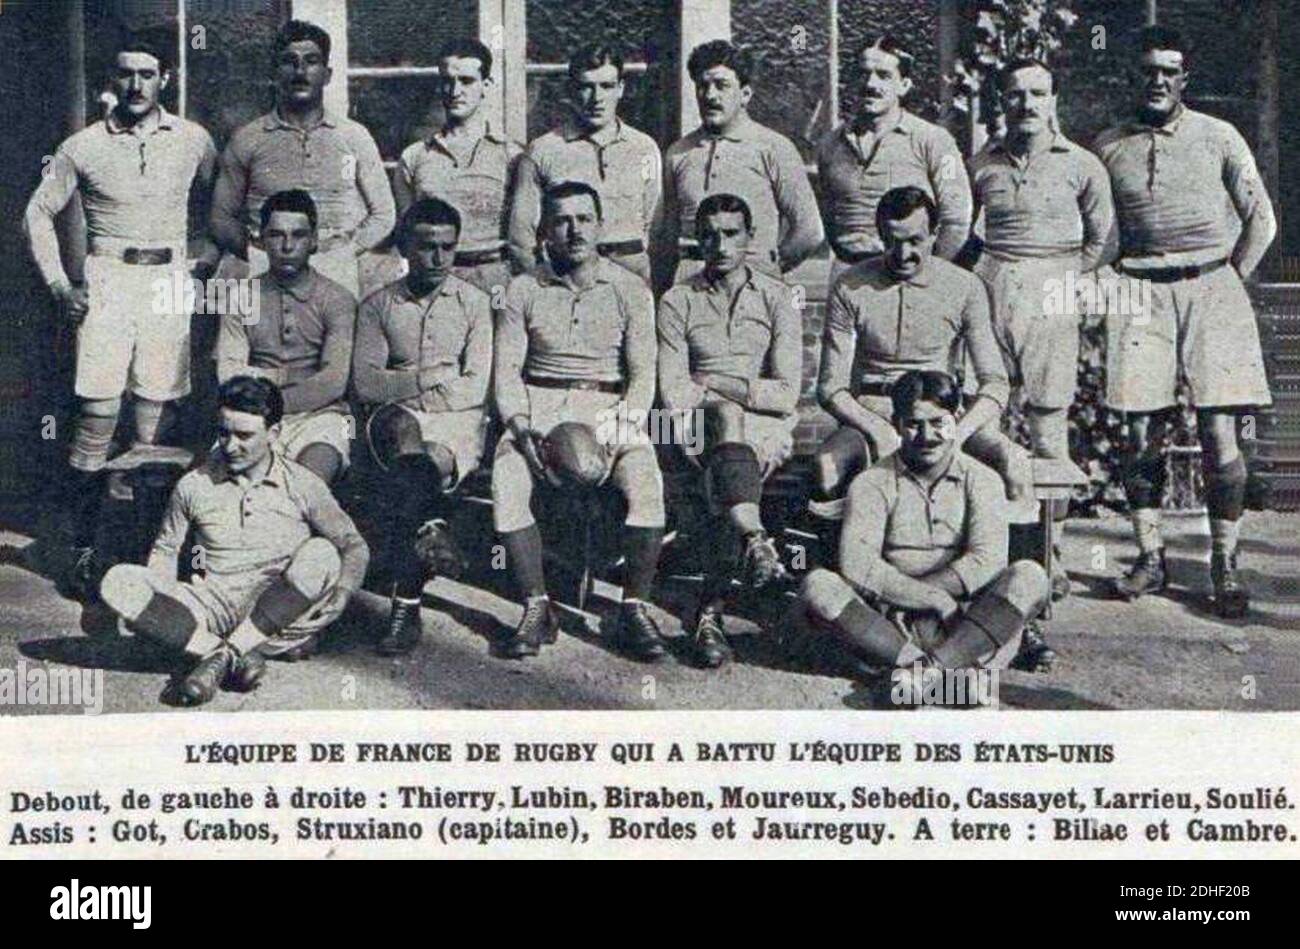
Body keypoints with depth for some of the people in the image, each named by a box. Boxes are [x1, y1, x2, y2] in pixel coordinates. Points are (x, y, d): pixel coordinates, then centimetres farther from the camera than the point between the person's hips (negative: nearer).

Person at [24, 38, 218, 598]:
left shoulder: (193, 141, 7)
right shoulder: (84, 146, 3)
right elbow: (39, 213, 9)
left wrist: (209, 261, 7)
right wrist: (58, 286, 1)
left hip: (170, 284, 2)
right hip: (107, 280, -2)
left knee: (156, 421, 3)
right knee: (98, 415, -7)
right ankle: (81, 551, -1)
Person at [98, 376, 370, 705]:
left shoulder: (301, 485, 5)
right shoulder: (194, 486, 8)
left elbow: (354, 545, 6)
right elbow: (165, 549, 20)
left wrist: (342, 591, -15)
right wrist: (158, 607, 0)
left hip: (280, 613, -1)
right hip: (213, 606, 1)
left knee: (320, 554, -32)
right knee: (118, 582, -21)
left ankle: (223, 655, -25)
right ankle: (224, 652, -29)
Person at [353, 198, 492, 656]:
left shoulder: (475, 302, 11)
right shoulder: (378, 305, 14)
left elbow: (475, 389, 0)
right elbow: (365, 382, 1)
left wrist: (403, 382, -2)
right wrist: (426, 378, -13)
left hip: (459, 421, -1)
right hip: (398, 419, 1)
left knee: (405, 476, -34)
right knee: (402, 427, -38)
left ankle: (405, 604, -40)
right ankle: (432, 528, -53)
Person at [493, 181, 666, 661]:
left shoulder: (630, 289, 7)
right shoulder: (523, 290, 9)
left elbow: (643, 373, 1)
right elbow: (506, 369, 4)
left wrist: (619, 426, -16)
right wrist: (522, 426, -15)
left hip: (609, 405, -1)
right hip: (539, 405, 1)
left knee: (645, 478, -31)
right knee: (506, 477, -30)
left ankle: (635, 608, -22)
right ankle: (537, 608, -22)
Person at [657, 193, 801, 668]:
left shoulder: (777, 297, 8)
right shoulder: (677, 301, 9)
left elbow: (787, 394, -3)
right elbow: (673, 395, -3)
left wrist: (713, 383, -7)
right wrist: (751, 393, -11)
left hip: (769, 428, 1)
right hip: (702, 426, 0)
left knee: (724, 474, -34)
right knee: (726, 418, -37)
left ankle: (712, 608, -43)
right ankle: (755, 540, -56)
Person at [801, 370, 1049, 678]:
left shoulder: (980, 479, 9)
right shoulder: (872, 483, 6)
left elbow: (988, 562, -8)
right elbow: (856, 565, -10)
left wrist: (895, 590, -11)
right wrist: (936, 599, -16)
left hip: (967, 628, 1)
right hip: (890, 628, 0)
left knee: (1029, 577, -24)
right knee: (817, 585, -24)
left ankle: (937, 665, -36)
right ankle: (921, 666, -34)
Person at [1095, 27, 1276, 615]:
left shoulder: (1218, 137, 7)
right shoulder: (1109, 146, 10)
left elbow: (1261, 220, 10)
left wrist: (1227, 281, 4)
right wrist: (1121, 285, 8)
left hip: (1210, 286, -1)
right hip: (1140, 295, 1)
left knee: (1219, 434, -8)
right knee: (1141, 434, -2)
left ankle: (1225, 565, -1)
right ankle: (1150, 559, 8)